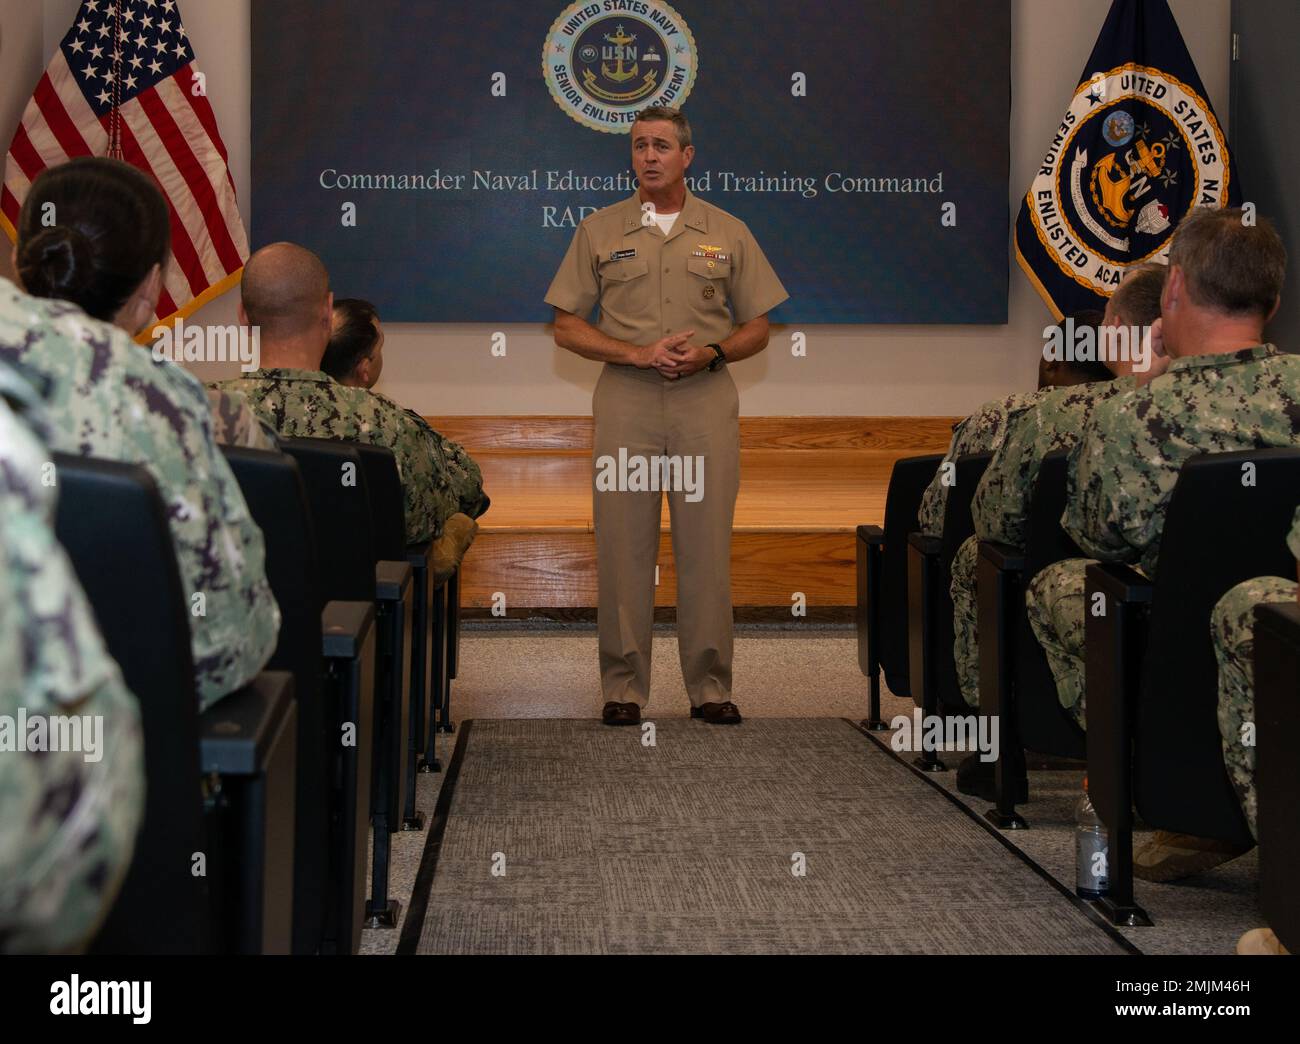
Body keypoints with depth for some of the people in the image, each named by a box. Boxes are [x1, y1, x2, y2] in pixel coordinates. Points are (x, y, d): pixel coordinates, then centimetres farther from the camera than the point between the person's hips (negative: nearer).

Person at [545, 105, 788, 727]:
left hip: (706, 403, 0)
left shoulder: (728, 233, 10)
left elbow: (756, 328, 12)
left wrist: (710, 353, -9)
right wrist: (639, 354, -9)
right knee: (623, 548, -1)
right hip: (625, 402, 0)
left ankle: (710, 687, 10)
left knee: (706, 549, 1)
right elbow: (566, 327, 5)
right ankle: (623, 689, 8)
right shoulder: (599, 231, 8)